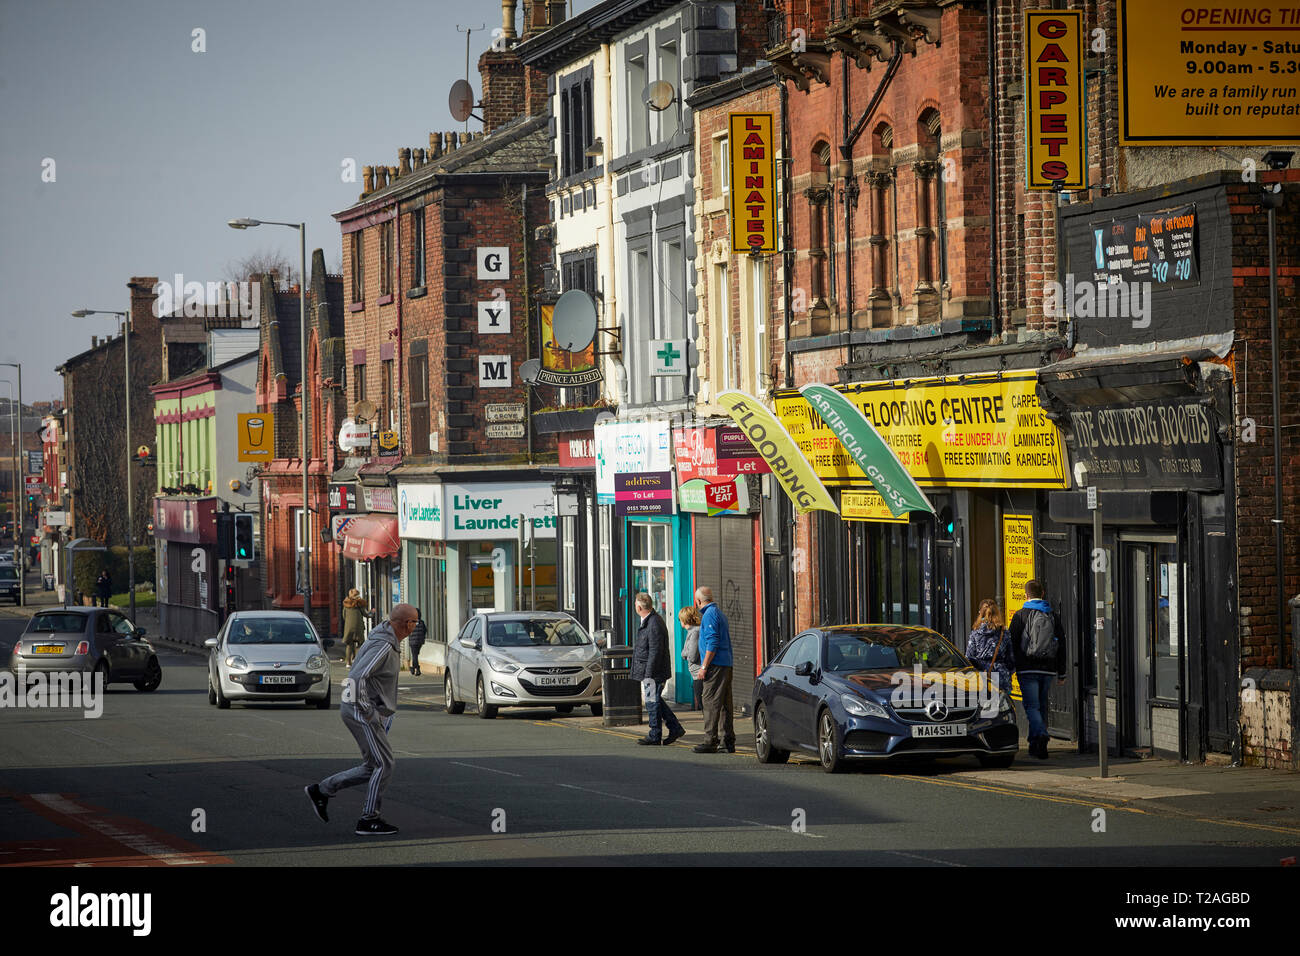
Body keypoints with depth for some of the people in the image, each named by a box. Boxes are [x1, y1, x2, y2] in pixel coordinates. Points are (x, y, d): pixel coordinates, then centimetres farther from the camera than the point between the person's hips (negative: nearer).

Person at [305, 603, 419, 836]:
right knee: (383, 766, -6)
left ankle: (321, 791, 17)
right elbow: (356, 678, -31)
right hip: (361, 712, -10)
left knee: (371, 768, 12)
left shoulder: (387, 638, 11)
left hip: (373, 713, 10)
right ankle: (368, 820, 0)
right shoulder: (383, 646, -22)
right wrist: (367, 711, -24)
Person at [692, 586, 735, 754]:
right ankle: (729, 741, 11)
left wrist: (704, 666, -17)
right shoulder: (719, 613, 21)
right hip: (726, 664, 10)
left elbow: (712, 643, -18)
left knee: (711, 702, -10)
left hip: (716, 664, -10)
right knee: (724, 704, 10)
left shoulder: (709, 615, -10)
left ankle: (710, 741, -13)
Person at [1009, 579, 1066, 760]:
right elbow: (1061, 645, 13)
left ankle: (1040, 735, -30)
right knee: (1042, 706, 14)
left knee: (1032, 706, -7)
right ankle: (1035, 745, 19)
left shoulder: (1021, 615, -3)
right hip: (1048, 669, 4)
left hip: (1028, 669, -4)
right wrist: (1061, 673, 18)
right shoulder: (1053, 616, 10)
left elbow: (1012, 643, -4)